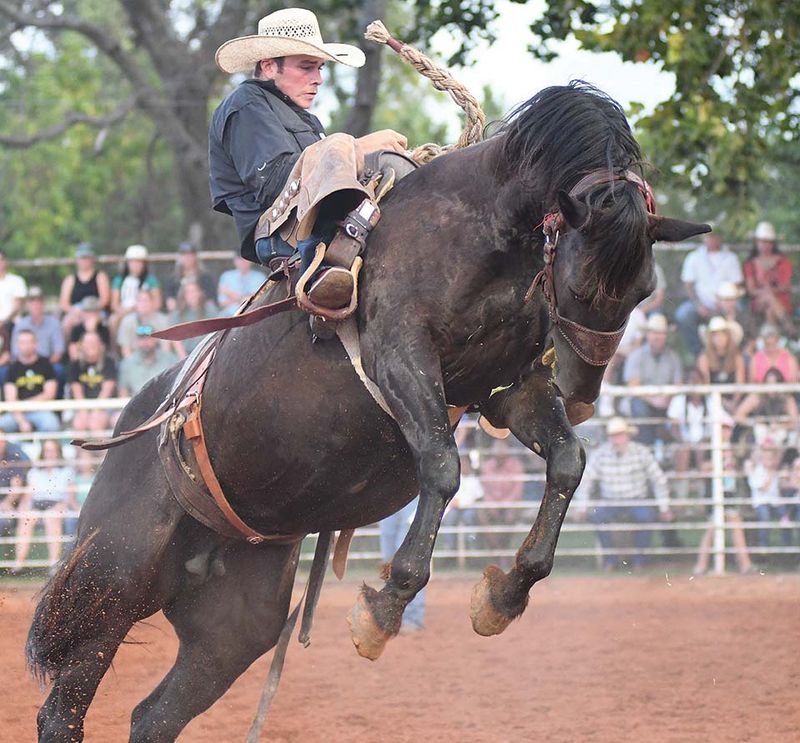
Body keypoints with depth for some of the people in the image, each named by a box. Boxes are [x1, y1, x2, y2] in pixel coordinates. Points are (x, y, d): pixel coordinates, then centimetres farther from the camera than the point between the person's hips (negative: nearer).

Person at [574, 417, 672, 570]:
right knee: (597, 516, -30)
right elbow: (584, 480, 0)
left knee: (647, 516, -33)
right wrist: (581, 508, -8)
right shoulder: (599, 454, -6)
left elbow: (659, 480, -3)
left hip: (637, 501, -1)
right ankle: (609, 556, -12)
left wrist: (664, 508, -5)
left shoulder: (641, 452, -8)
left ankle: (638, 557, -12)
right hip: (610, 503, 1)